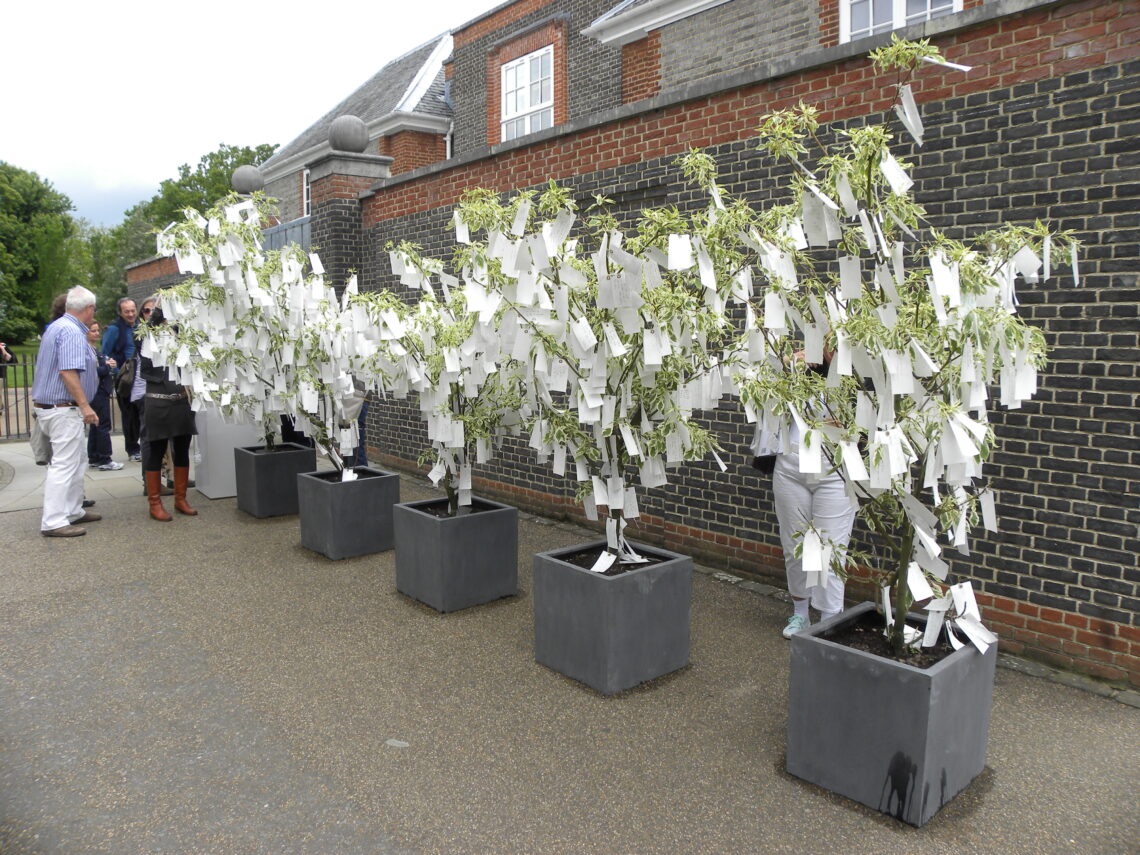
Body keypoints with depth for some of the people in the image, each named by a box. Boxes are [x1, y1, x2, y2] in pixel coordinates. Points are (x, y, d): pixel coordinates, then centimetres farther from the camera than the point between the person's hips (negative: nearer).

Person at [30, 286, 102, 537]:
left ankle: (73, 511, 25)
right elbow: (68, 372, -26)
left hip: (47, 404, 11)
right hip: (63, 408, -11)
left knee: (76, 461, 17)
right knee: (64, 464, -7)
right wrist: (84, 405, -25)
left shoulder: (56, 326, 15)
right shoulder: (72, 332, -17)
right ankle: (53, 522, -4)